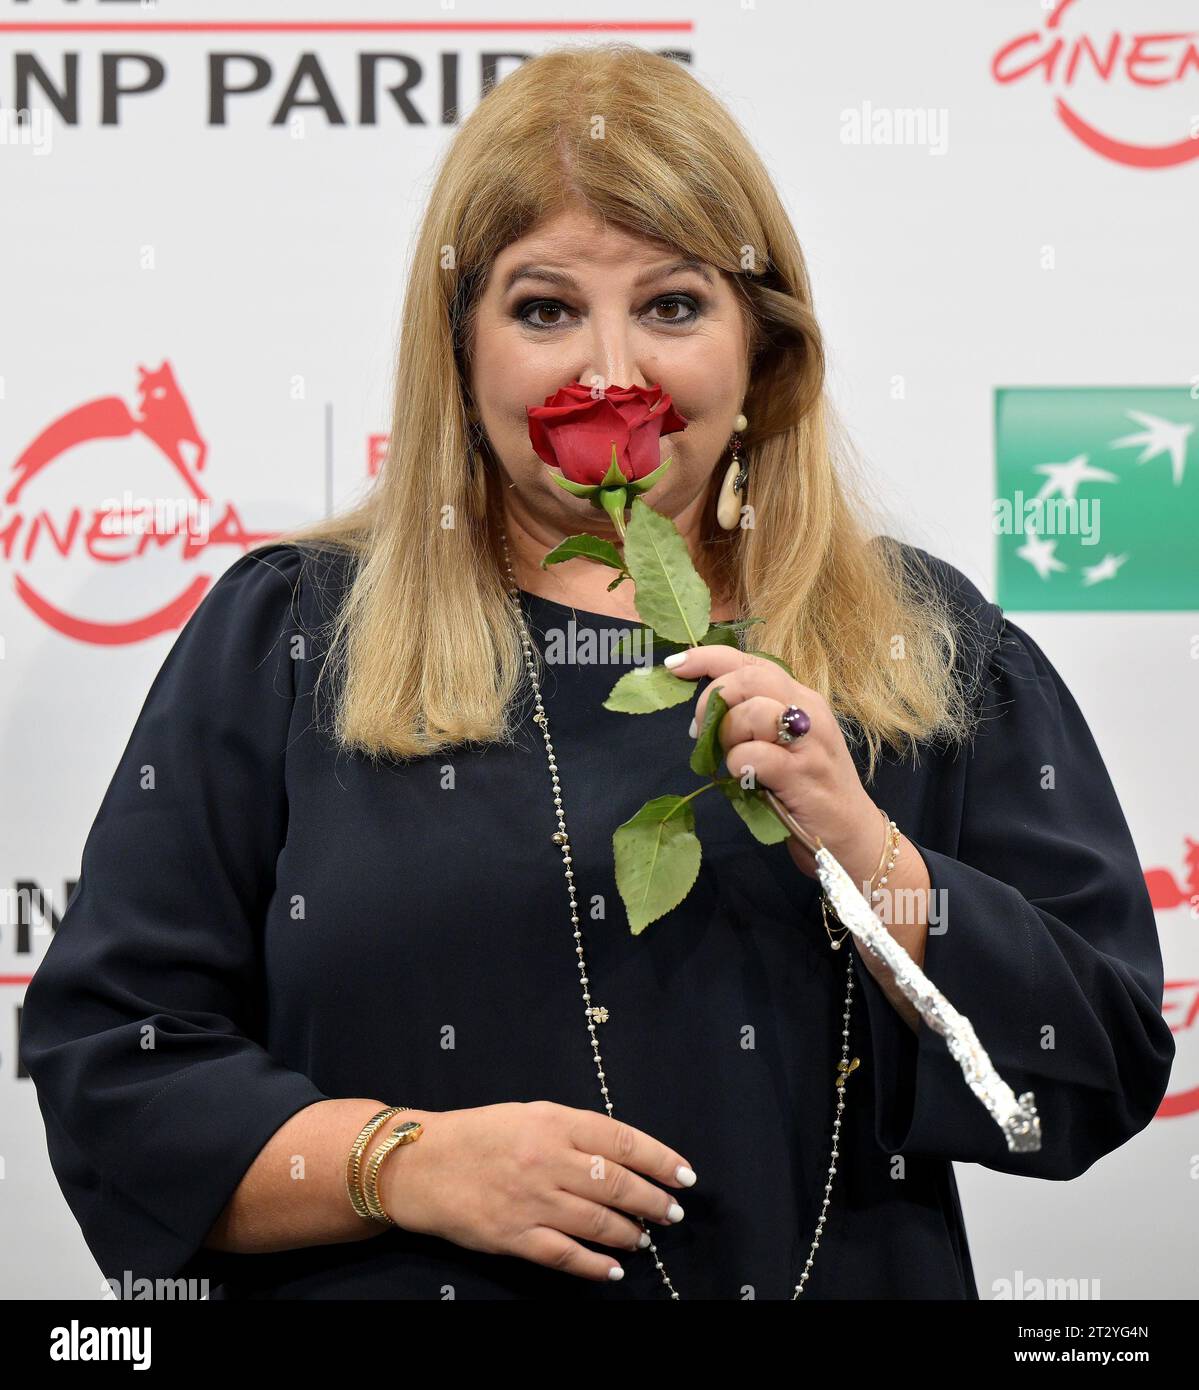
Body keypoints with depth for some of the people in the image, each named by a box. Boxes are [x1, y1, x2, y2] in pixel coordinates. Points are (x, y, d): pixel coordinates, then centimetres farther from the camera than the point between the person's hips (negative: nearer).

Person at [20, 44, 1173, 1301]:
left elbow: (1107, 1070, -3)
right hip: (401, 1285, -1)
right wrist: (404, 1163, -16)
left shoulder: (933, 648, 3)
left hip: (845, 1279, 1)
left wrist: (867, 852, -16)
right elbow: (106, 1062, -3)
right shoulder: (285, 639, 0)